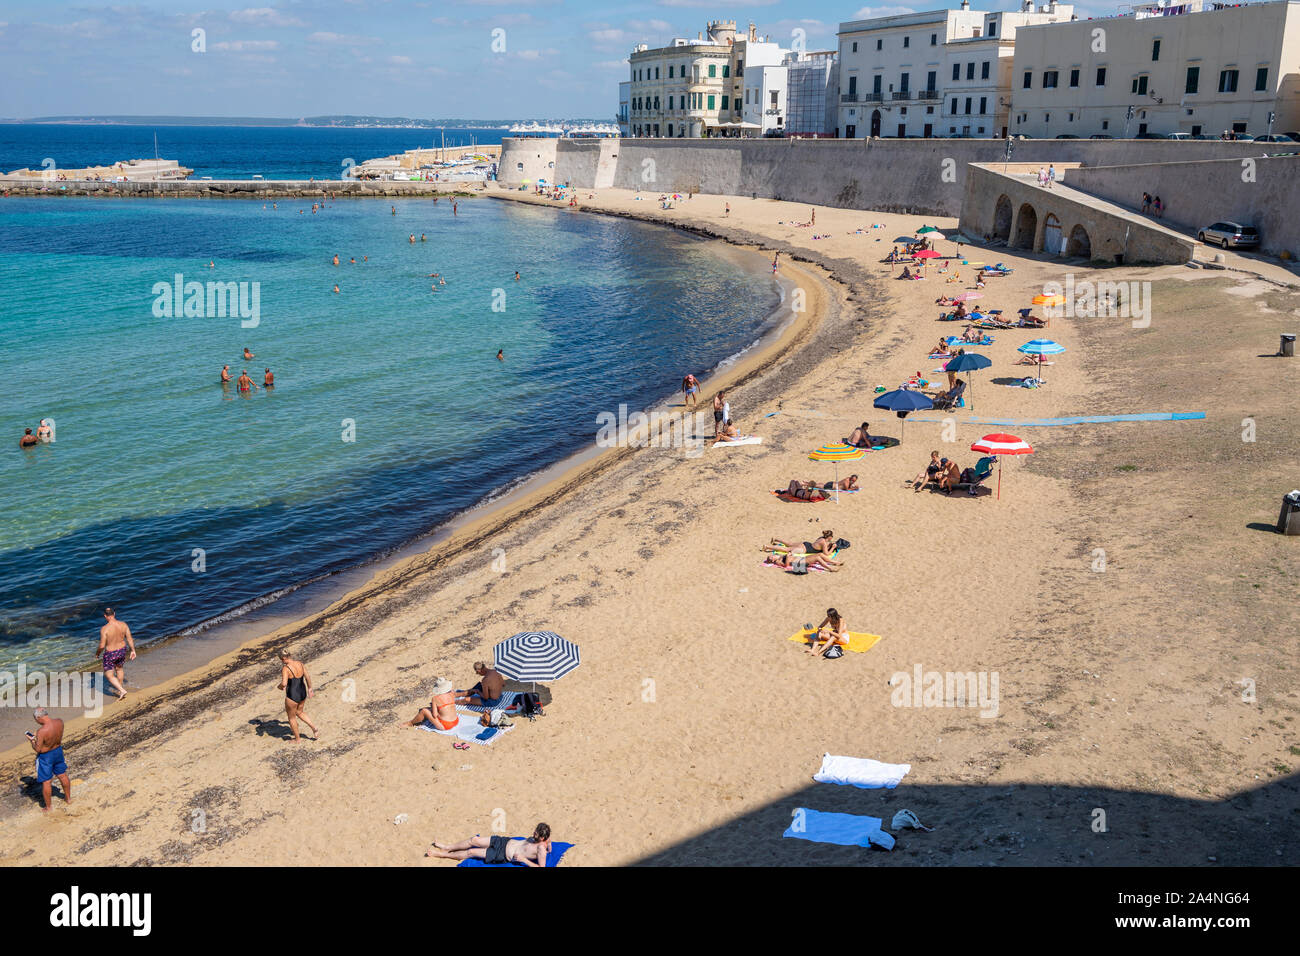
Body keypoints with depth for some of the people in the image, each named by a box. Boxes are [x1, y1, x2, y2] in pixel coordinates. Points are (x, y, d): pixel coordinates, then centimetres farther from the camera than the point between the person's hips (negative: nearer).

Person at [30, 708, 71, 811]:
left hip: (45, 756, -7)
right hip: (58, 751, 7)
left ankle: (48, 808, 27)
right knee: (63, 775, 25)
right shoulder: (59, 722, -14)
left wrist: (32, 740, -4)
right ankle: (68, 798, 44)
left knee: (46, 782, 12)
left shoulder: (42, 732, -33)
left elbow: (38, 749, -22)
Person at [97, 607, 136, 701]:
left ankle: (122, 690, -2)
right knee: (119, 668, 32)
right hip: (122, 650, 5)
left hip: (110, 654, -5)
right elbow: (130, 638, -6)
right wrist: (133, 651, 6)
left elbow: (102, 646, -22)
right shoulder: (123, 624, -13)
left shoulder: (104, 629, -27)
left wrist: (97, 653, -2)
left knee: (109, 675, 12)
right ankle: (120, 687, 48)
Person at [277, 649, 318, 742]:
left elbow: (284, 683, -32)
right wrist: (309, 688, 24)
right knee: (299, 712, 32)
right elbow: (308, 677, 9)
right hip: (303, 693, 7)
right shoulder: (300, 664, -2)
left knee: (291, 717, 18)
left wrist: (280, 686, -9)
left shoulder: (285, 668, -22)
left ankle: (297, 739, 33)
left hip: (292, 696, -7)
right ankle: (314, 728, 20)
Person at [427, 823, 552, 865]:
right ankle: (448, 847, 32)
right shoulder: (540, 837, -5)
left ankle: (443, 854, 20)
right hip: (506, 841, 7)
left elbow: (542, 868, -30)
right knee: (474, 840, 7)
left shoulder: (541, 849, -26)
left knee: (471, 852, -1)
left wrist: (523, 859, -30)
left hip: (503, 855, -7)